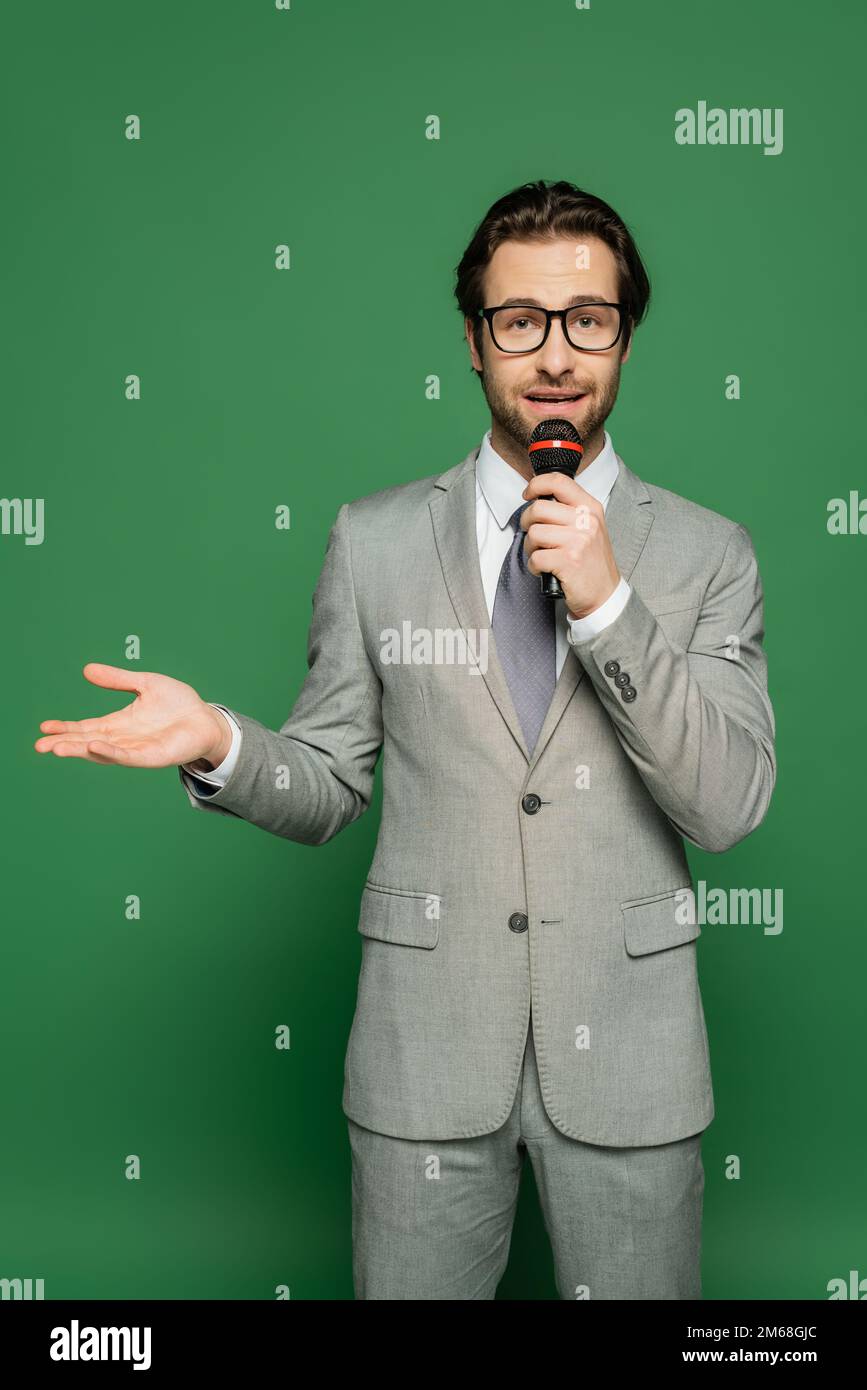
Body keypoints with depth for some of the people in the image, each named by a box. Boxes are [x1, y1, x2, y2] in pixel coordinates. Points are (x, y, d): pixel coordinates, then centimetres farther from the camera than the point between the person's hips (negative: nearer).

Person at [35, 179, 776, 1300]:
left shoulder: (706, 552, -1)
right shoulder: (375, 539, 0)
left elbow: (727, 806, -10)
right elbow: (327, 787, 3)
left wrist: (608, 602, -19)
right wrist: (218, 743, -18)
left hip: (624, 1057, 1)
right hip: (425, 1054, 0)